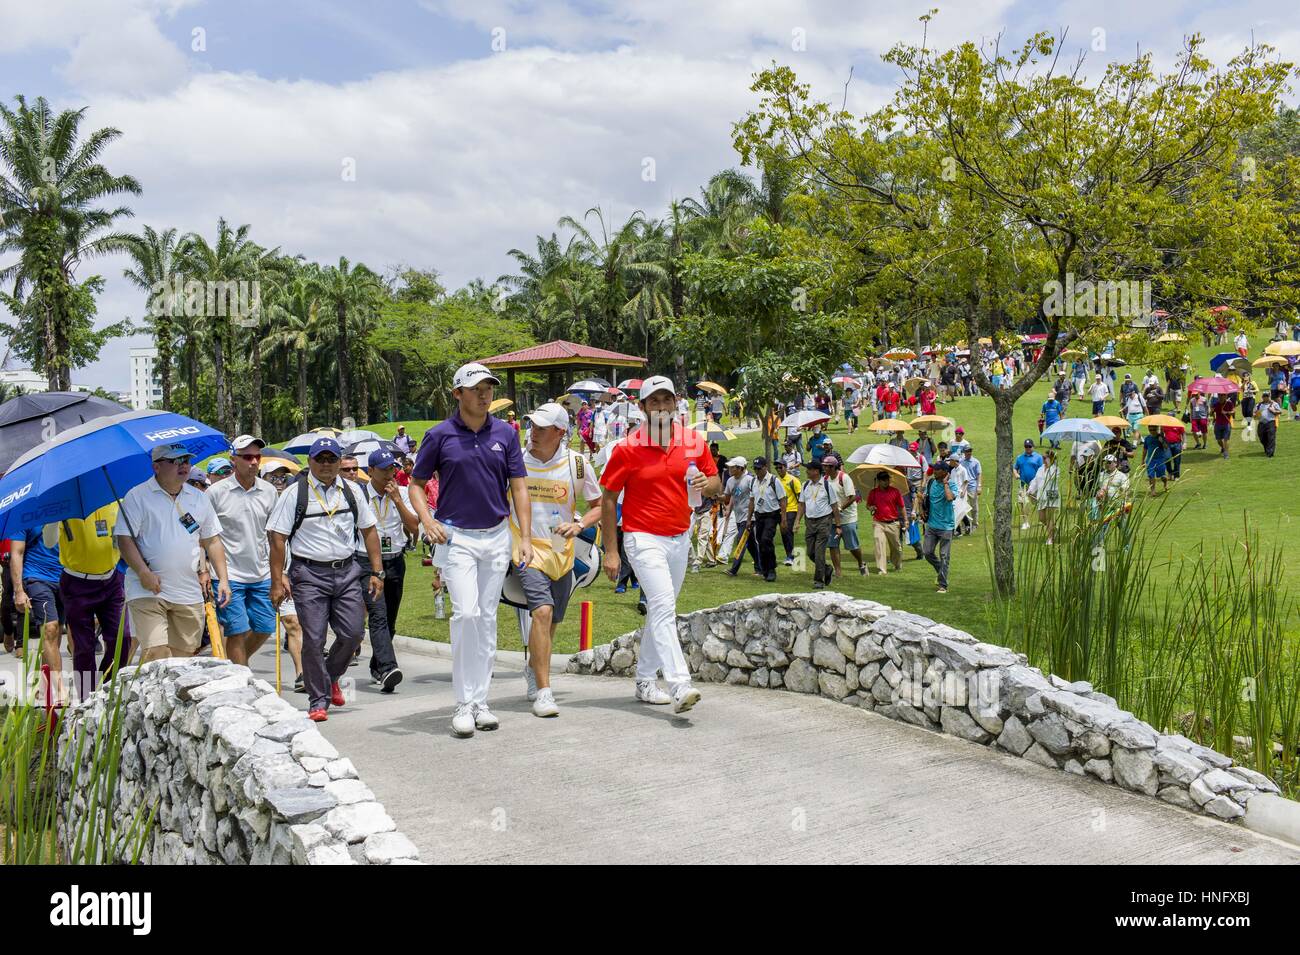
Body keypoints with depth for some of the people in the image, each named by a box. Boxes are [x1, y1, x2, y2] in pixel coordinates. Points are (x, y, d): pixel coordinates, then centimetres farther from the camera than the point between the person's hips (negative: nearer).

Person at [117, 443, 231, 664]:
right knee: (156, 654, -16)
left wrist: (223, 579, 8)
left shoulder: (200, 499, 14)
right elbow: (124, 539, -6)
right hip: (148, 591, -4)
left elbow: (212, 541, 17)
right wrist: (143, 573, -18)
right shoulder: (137, 496, -1)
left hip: (189, 594, 5)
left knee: (184, 658, 5)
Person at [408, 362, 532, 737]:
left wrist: (526, 538, -2)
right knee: (466, 613, -14)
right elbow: (416, 484, 6)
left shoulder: (505, 433, 4)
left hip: (497, 535, 3)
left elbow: (519, 487, 5)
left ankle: (480, 702, 16)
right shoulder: (439, 435, -2)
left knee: (487, 618, 7)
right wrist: (427, 521, -12)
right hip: (456, 537, -3)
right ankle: (464, 704, -5)